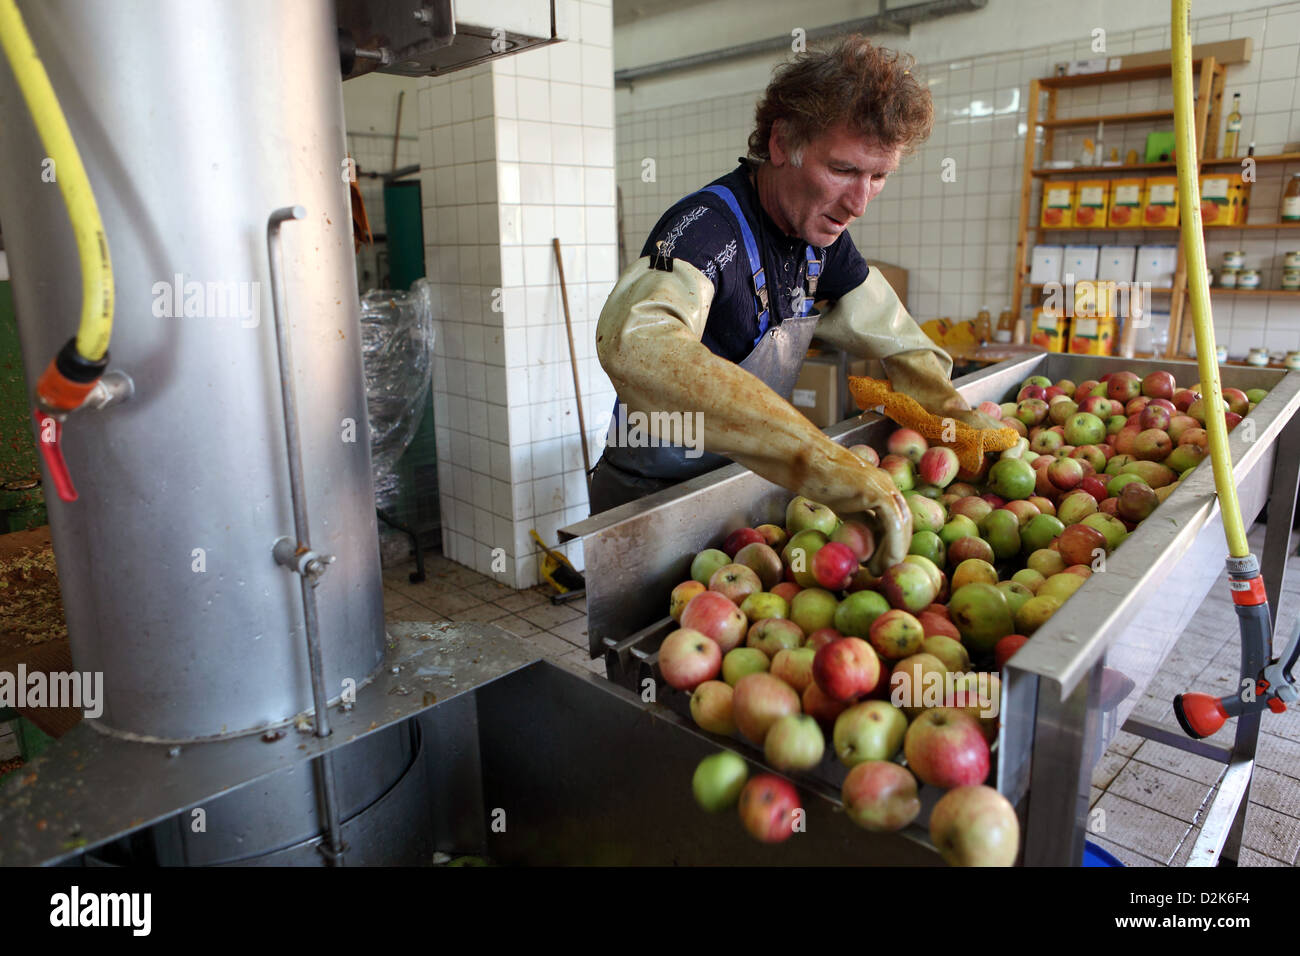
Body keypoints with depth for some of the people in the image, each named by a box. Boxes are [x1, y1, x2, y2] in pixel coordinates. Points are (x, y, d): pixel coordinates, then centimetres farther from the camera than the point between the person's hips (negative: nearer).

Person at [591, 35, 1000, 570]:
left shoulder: (821, 233, -3)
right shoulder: (708, 225, -29)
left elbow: (891, 335, 11)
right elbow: (634, 344, -51)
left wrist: (955, 412, -7)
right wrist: (817, 459, -60)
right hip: (651, 499, -7)